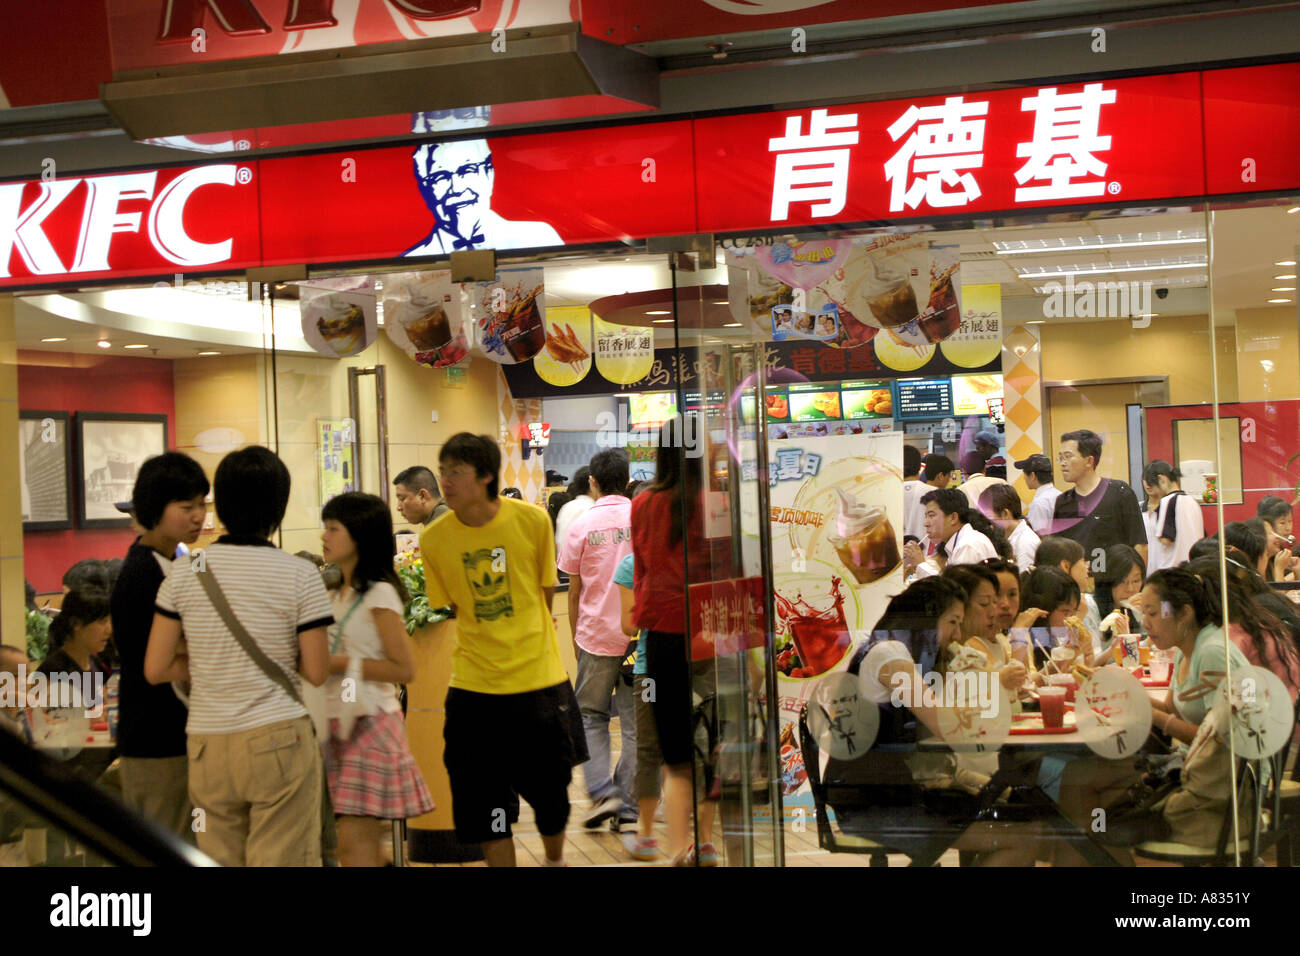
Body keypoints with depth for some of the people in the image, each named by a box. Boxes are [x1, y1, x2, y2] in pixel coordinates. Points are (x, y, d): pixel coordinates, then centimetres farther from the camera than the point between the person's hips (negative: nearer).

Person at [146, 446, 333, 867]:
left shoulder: (185, 572, 1)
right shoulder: (300, 576, -5)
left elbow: (155, 669, 1)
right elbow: (316, 672, -4)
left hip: (207, 744, 3)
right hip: (278, 739, -3)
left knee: (218, 860, 12)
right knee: (283, 860, 2)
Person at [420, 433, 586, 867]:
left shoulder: (532, 520, -7)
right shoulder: (434, 538, -5)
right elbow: (446, 605, 7)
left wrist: (531, 633, 9)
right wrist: (491, 636, 0)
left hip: (540, 680, 0)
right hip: (475, 686, 0)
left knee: (550, 791, 12)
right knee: (486, 805, 3)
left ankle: (555, 859, 40)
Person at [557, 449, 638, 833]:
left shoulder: (582, 525, -4)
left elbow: (574, 590, 1)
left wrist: (575, 636, 12)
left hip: (596, 634, -1)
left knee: (591, 716, 14)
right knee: (635, 722, 6)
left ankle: (602, 793, -1)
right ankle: (628, 807, 7)